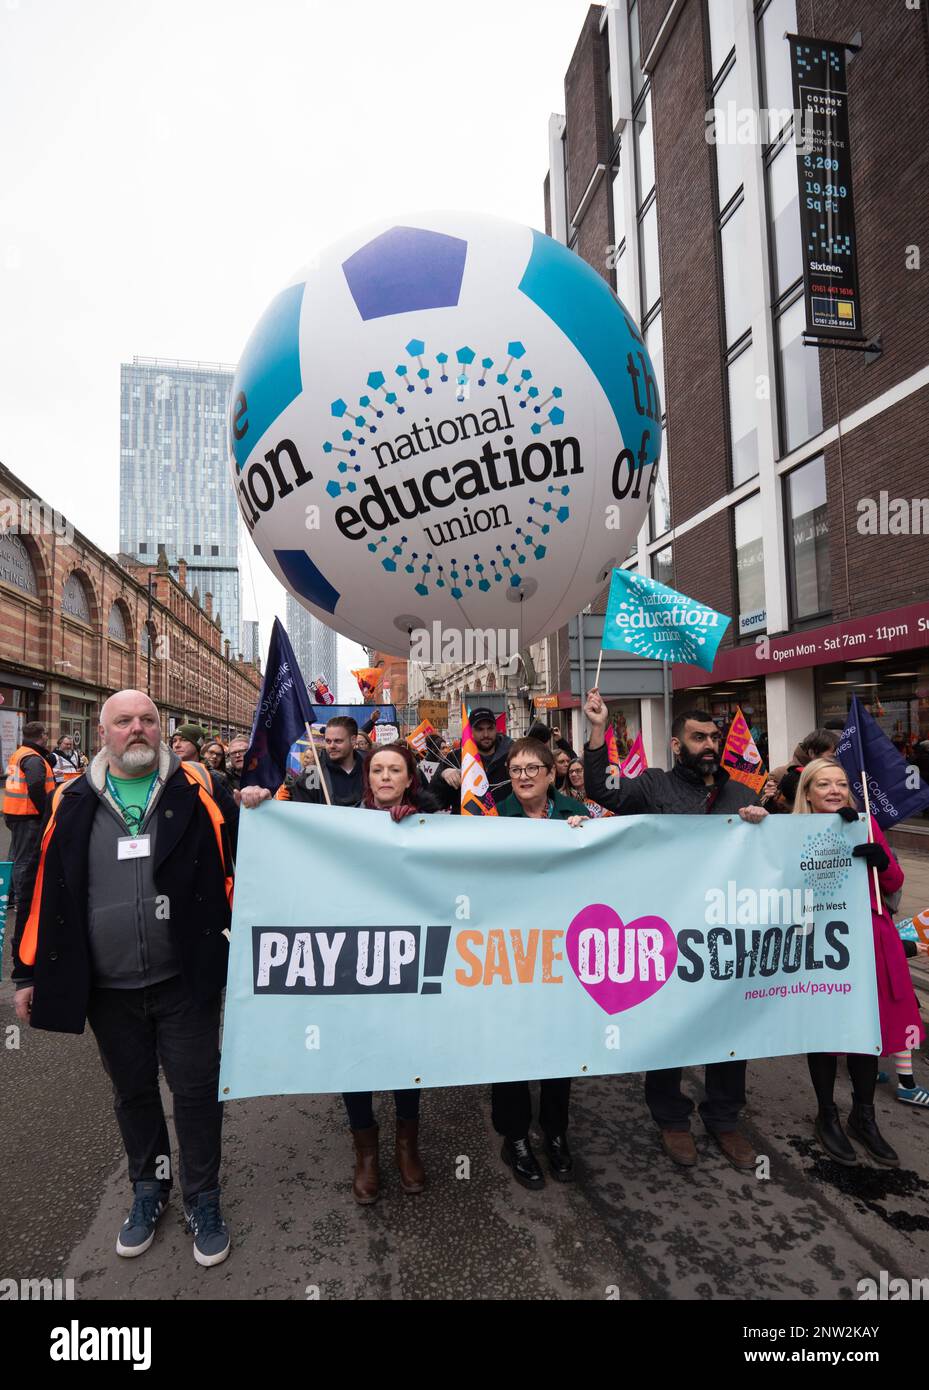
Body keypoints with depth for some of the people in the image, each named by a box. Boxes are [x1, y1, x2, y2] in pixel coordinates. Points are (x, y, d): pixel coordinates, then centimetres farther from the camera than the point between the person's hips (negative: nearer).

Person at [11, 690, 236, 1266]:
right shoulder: (75, 803, 0)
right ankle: (149, 1188, 42)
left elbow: (230, 869, -4)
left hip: (185, 979, -2)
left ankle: (203, 1199, 30)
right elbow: (46, 889, 5)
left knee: (196, 1089, 9)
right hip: (109, 988, 2)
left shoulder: (194, 792, -6)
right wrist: (30, 972, 6)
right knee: (133, 1092, 20)